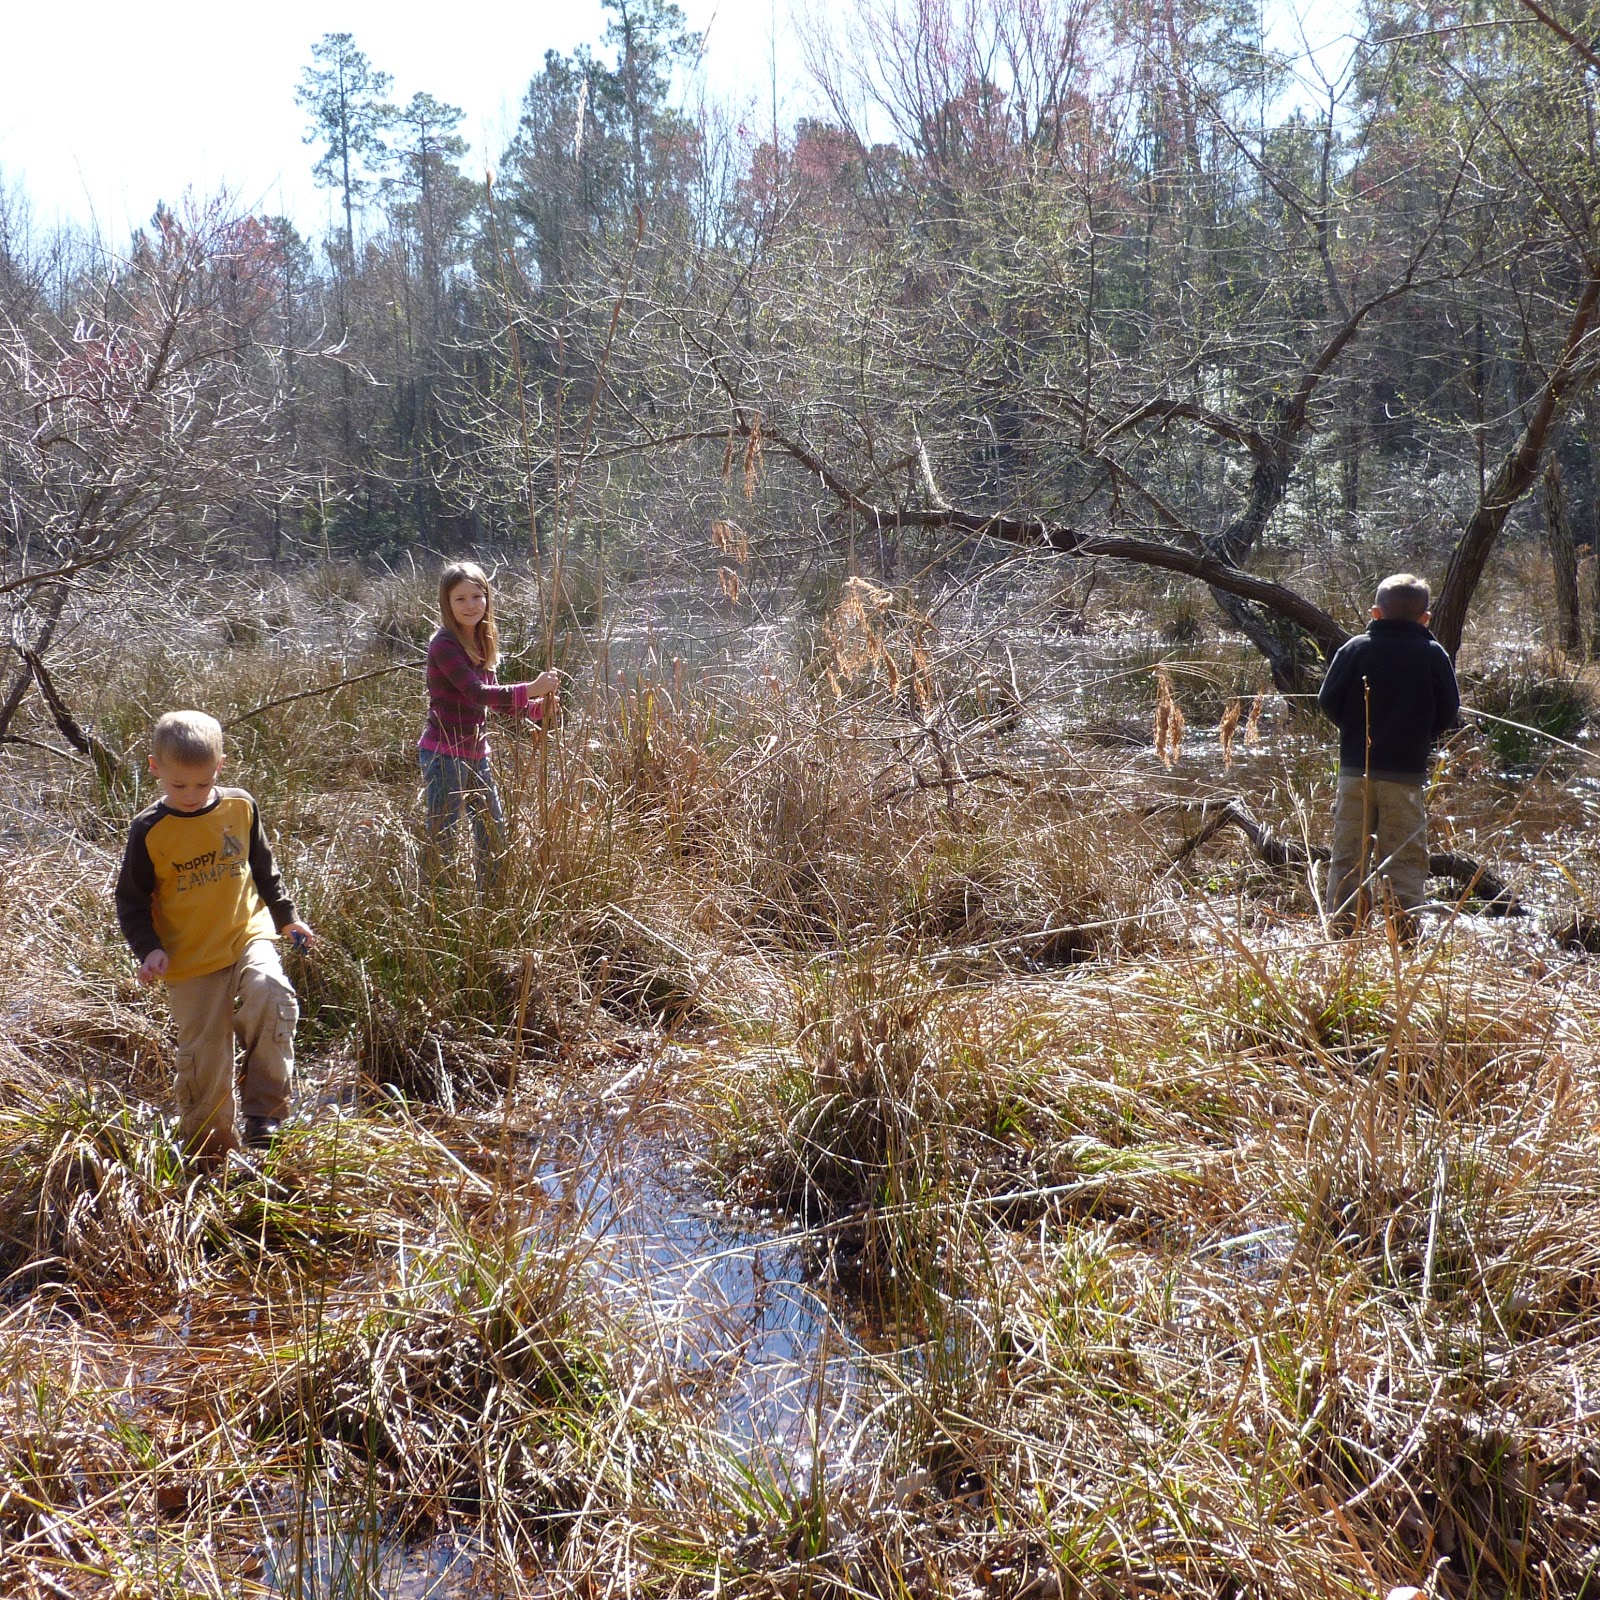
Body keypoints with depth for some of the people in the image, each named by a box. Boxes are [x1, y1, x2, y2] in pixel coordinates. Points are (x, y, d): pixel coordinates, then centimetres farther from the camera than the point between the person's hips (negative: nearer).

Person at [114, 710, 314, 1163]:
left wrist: (286, 916, 16)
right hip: (190, 959, -1)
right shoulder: (149, 831, -8)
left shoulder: (240, 807, -1)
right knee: (203, 1056, 3)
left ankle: (264, 1109, -15)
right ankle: (210, 1152, 23)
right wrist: (148, 949, -13)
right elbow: (130, 900, 0)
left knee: (270, 994, -29)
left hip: (248, 936, 1)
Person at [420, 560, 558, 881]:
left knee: (494, 830, 18)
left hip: (476, 754, 9)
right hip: (443, 754, -9)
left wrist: (538, 708, -2)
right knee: (440, 837, -4)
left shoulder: (482, 643, 9)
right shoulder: (444, 645, -17)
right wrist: (531, 688, -30)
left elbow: (496, 700, 13)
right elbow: (477, 693, -28)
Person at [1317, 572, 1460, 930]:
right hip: (1406, 772, -1)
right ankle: (1404, 931, 3)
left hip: (1355, 770, 1)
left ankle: (1342, 930, 6)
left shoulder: (1356, 647, 0)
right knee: (1406, 858, 5)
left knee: (1348, 854, 7)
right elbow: (1448, 712, 1)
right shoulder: (1433, 654, 0)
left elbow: (1327, 700, -2)